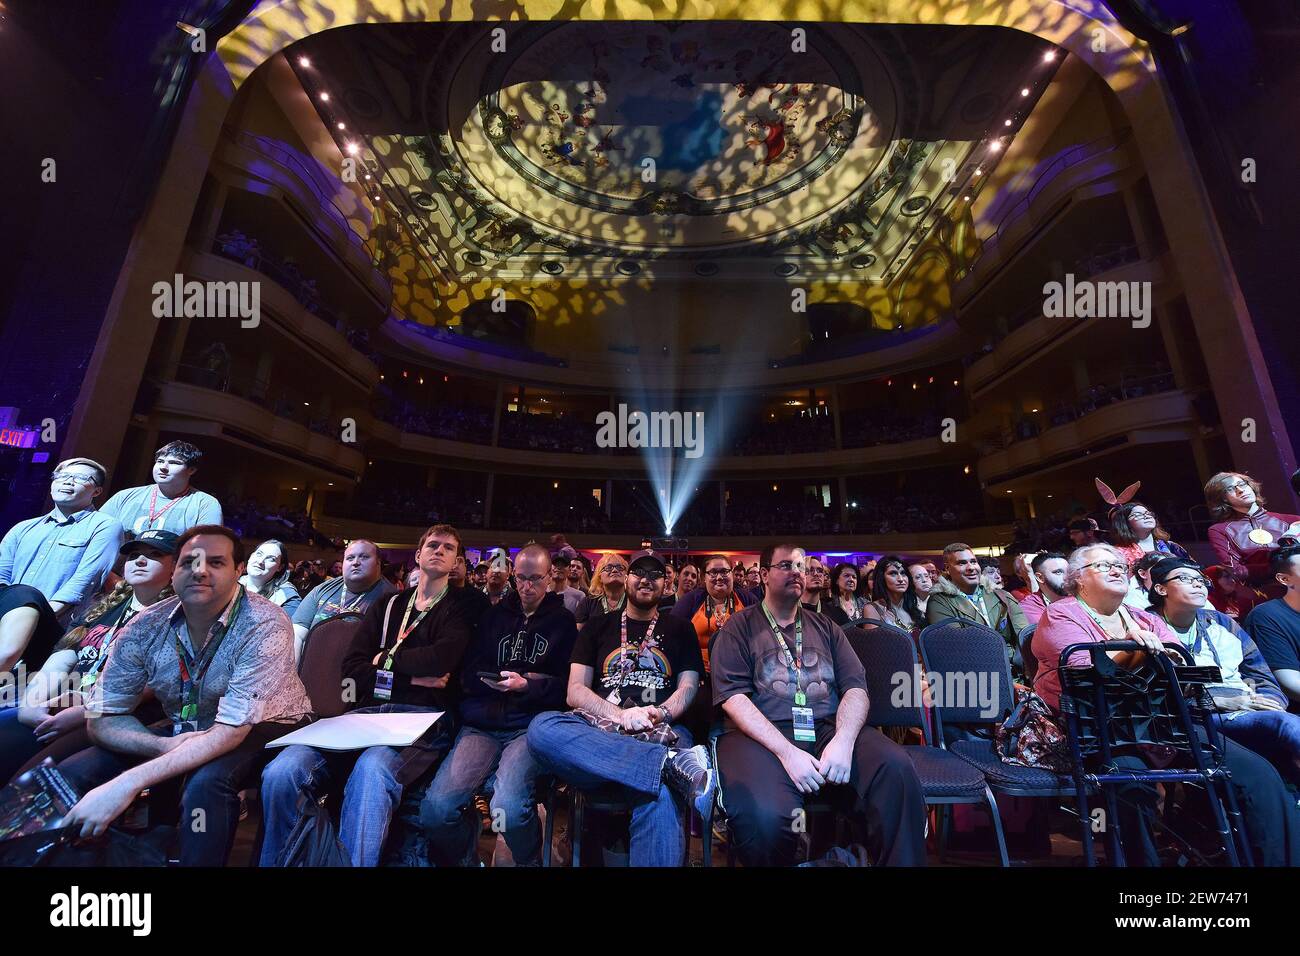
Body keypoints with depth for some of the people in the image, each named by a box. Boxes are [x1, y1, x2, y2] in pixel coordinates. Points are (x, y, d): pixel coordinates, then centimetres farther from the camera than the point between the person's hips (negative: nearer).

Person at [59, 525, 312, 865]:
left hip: (261, 729, -5)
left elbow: (230, 732, -27)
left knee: (206, 782, -33)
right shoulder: (146, 627, -10)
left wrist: (129, 782, -33)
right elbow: (101, 718, -3)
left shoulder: (265, 626, -26)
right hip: (182, 730, 6)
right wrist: (166, 746, -22)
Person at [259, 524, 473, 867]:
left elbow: (441, 658, -13)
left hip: (423, 718, -4)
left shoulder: (460, 609, 8)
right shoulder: (387, 606, 21)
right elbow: (352, 671, 10)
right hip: (367, 712, 5)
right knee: (282, 772, -21)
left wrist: (385, 660, 3)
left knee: (371, 771, -36)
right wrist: (410, 677, -4)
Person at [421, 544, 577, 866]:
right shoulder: (494, 616, 17)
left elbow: (567, 685, 0)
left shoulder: (563, 621, 8)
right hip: (481, 726, 3)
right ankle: (464, 859, 12)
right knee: (436, 807, -21)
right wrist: (521, 680, -3)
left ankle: (529, 861, 5)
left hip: (531, 726, -3)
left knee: (508, 808, -29)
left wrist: (526, 686, -14)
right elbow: (469, 675, 10)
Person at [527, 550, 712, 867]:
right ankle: (674, 765, -38)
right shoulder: (598, 626, 18)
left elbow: (688, 688, 10)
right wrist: (620, 715, -11)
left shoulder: (679, 630, 19)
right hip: (600, 730, 3)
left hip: (662, 733, -2)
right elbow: (575, 691, 8)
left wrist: (659, 715, -13)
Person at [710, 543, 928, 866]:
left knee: (896, 766, -27)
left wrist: (843, 740, -13)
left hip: (828, 729, 3)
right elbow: (733, 697, -5)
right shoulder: (739, 627, 6)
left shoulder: (826, 627, 19)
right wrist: (787, 752, -17)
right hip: (762, 736, -3)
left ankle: (901, 862, -5)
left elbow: (856, 687, 8)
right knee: (765, 815, -33)